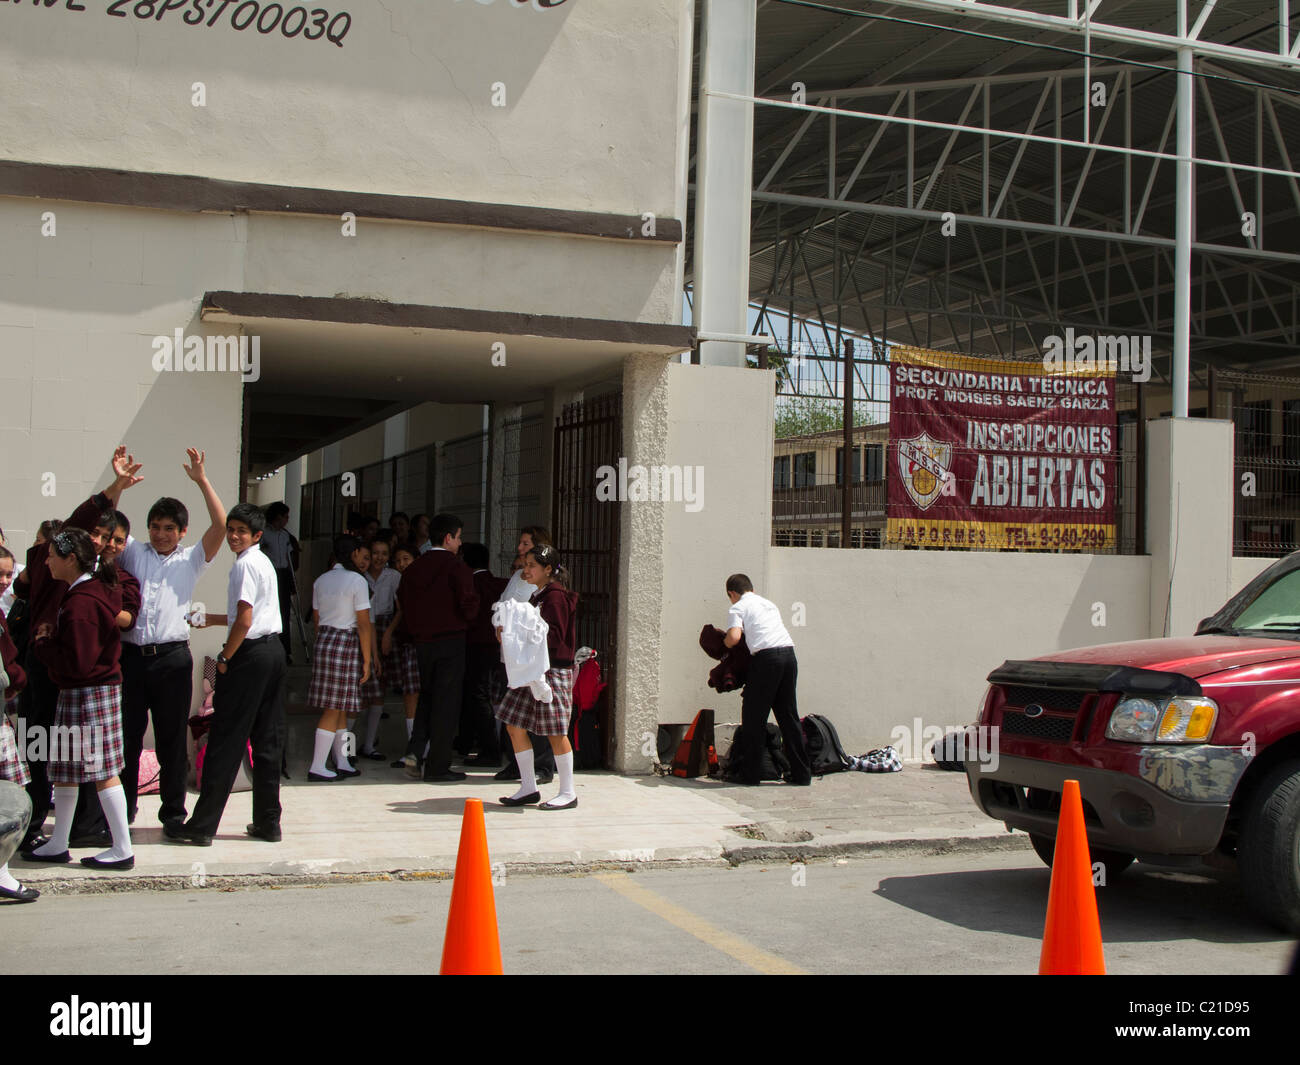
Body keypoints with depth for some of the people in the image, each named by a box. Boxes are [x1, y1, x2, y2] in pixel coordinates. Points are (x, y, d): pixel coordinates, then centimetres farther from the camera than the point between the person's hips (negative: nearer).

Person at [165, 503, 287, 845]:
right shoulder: (263, 562, 18)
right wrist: (210, 619, 32)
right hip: (273, 650, 10)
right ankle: (267, 823, 13)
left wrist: (225, 658, -9)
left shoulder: (246, 564, -12)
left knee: (225, 741, -5)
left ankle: (202, 826, 0)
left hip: (250, 654, -9)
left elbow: (244, 620, -18)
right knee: (267, 741, 9)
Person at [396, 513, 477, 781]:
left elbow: (403, 600, 9)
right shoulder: (455, 567, -11)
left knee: (427, 696, 18)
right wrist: (467, 620, 6)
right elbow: (468, 603, -16)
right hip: (451, 639, -5)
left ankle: (415, 751, 1)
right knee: (446, 702, 1)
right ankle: (438, 766, 4)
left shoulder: (414, 568, 7)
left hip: (422, 641, 5)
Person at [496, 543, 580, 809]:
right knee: (515, 726, 6)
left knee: (555, 732, -4)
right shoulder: (537, 595, 18)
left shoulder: (555, 596, -11)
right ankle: (529, 789, 15)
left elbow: (555, 636, -19)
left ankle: (568, 793, 7)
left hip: (554, 670, -10)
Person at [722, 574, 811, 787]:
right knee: (788, 714, 12)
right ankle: (802, 773, 11)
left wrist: (725, 644, 12)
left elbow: (734, 636, -10)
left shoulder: (738, 608, 6)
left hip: (766, 657, -6)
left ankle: (751, 774, 6)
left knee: (754, 717, 4)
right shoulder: (768, 603, 27)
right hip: (789, 654, 6)